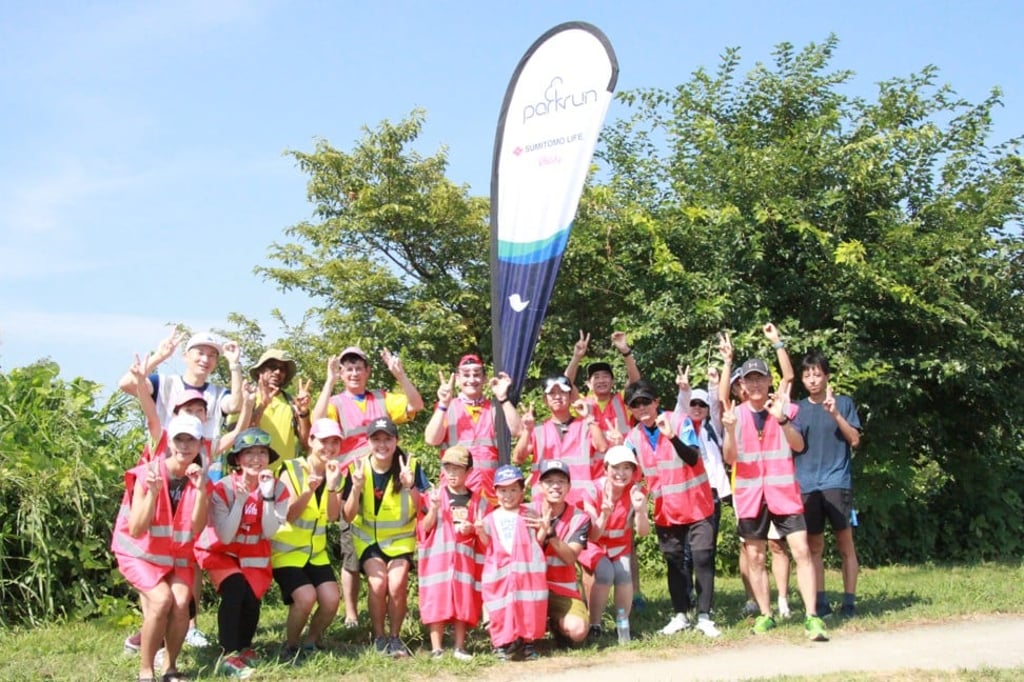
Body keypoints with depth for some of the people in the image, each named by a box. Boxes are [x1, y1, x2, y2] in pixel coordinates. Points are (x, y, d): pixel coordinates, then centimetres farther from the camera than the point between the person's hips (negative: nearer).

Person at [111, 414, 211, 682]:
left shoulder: (200, 480, -5)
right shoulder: (147, 474, -16)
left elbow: (197, 527, -19)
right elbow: (136, 530, -22)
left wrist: (200, 490, -30)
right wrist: (153, 492, -34)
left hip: (177, 556, 3)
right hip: (139, 553, -3)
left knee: (181, 603, -22)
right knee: (162, 599, -27)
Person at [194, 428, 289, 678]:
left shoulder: (278, 488, -10)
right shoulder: (223, 488, -18)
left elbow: (269, 532, -20)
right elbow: (225, 537, -24)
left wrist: (267, 496, -29)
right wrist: (240, 500, -31)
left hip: (254, 556, 2)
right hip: (221, 553, -2)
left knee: (251, 599, -18)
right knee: (235, 588, -30)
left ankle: (244, 646, 15)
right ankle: (229, 654, -20)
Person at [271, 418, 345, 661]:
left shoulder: (337, 473, 3)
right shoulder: (291, 470, -11)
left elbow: (332, 516, -10)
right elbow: (288, 515, -19)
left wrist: (331, 484, -24)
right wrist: (309, 490, -33)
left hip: (316, 551, 5)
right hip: (287, 550, -5)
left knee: (331, 600, -14)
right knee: (306, 597, -25)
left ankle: (311, 642, 13)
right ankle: (290, 646, 1)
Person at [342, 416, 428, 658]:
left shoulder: (410, 466, -11)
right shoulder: (357, 468, -11)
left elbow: (421, 511, -13)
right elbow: (348, 517, -12)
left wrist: (410, 487, -31)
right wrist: (356, 488, -29)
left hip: (401, 538, 0)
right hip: (368, 538, 0)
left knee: (397, 585, -22)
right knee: (378, 583, -23)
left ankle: (395, 637, 2)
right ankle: (378, 636, 1)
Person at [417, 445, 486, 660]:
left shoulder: (477, 500, 6)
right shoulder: (435, 495, 1)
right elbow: (425, 528, -3)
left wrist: (473, 529, -13)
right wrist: (434, 509, -19)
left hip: (464, 558, 2)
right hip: (437, 556, -2)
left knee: (463, 601, 5)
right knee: (436, 601, -3)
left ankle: (460, 647, 14)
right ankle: (436, 649, 3)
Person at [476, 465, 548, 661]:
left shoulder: (529, 515, 9)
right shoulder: (491, 519, 11)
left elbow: (537, 542, 8)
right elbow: (488, 546, 10)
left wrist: (543, 530, -11)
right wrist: (481, 533, -7)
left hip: (527, 570, 0)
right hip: (500, 572, 0)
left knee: (528, 607, -1)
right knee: (503, 608, -3)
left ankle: (526, 642, 13)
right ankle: (503, 644, 10)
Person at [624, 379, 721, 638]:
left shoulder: (679, 422, -14)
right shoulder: (634, 437, -3)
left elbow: (693, 458, -24)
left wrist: (672, 436, -40)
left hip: (697, 505, -4)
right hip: (666, 510, 4)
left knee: (703, 558, -3)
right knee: (673, 562, 9)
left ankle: (704, 616, 2)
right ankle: (680, 615, 17)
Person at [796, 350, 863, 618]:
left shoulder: (843, 403, 5)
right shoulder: (798, 408, 11)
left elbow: (854, 439, -2)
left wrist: (835, 414, -14)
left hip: (837, 483, -2)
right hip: (806, 485, 3)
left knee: (845, 544, -2)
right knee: (814, 547, 5)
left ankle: (849, 602, 2)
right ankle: (820, 602, 9)